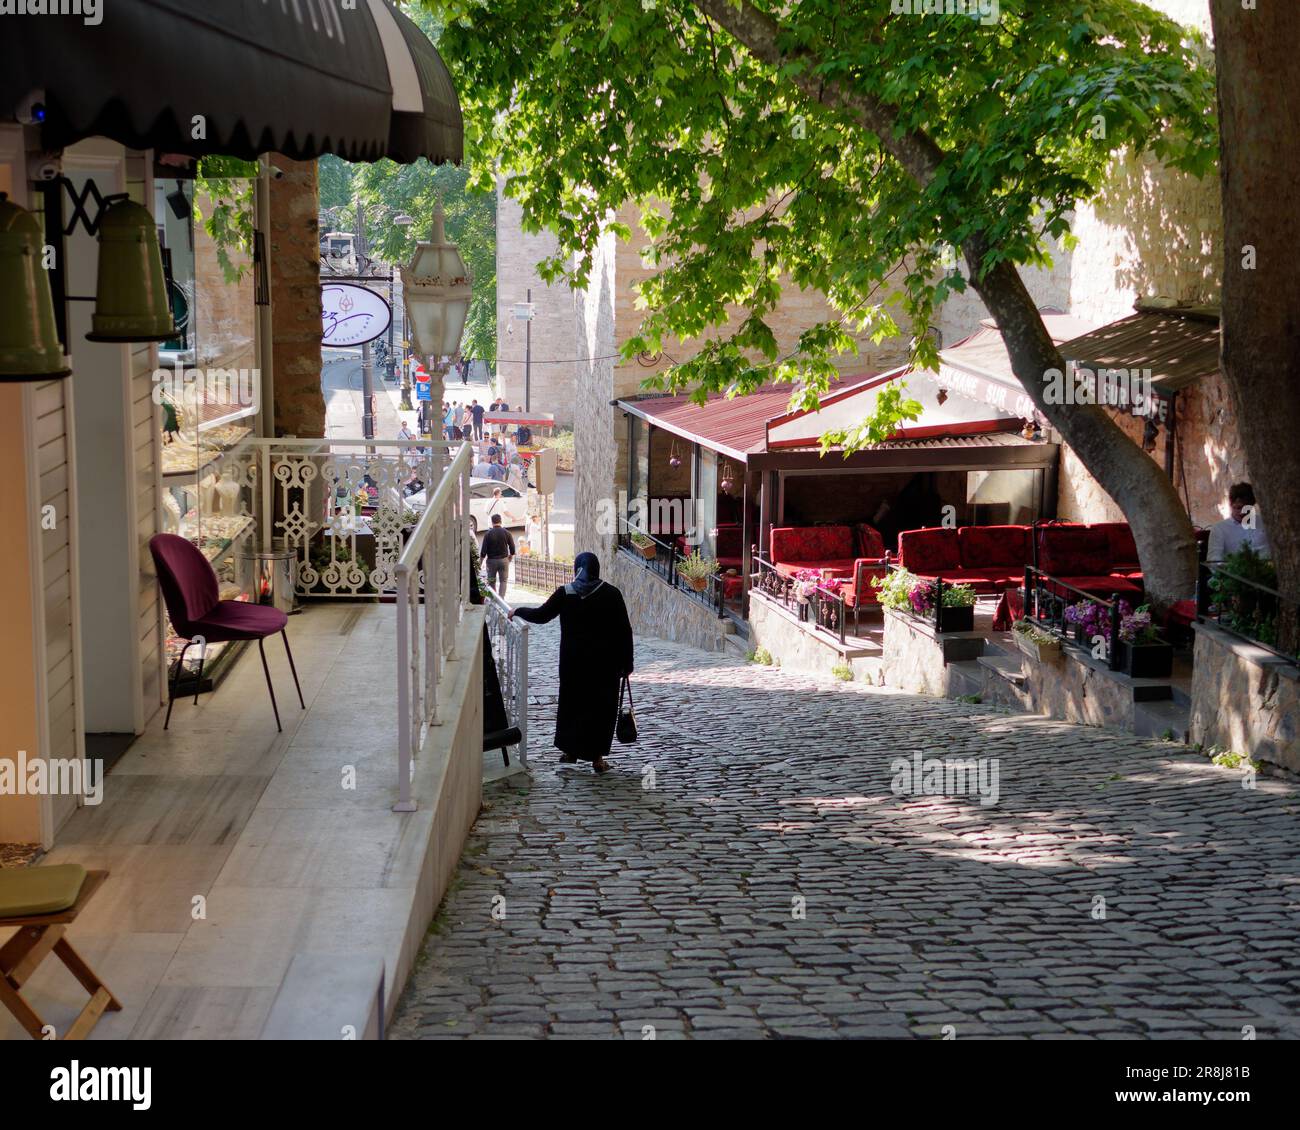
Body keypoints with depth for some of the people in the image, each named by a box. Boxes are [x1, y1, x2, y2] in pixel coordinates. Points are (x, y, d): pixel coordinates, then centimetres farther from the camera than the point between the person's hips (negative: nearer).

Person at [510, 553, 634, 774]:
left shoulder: (565, 593, -5)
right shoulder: (611, 594, -6)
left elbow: (541, 615, 1)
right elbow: (624, 631, -5)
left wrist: (517, 611, 19)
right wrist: (626, 663, 2)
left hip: (573, 660, 1)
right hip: (605, 662, -1)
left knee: (572, 700, 17)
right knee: (601, 706, 7)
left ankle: (570, 750, 24)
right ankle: (597, 757, 8)